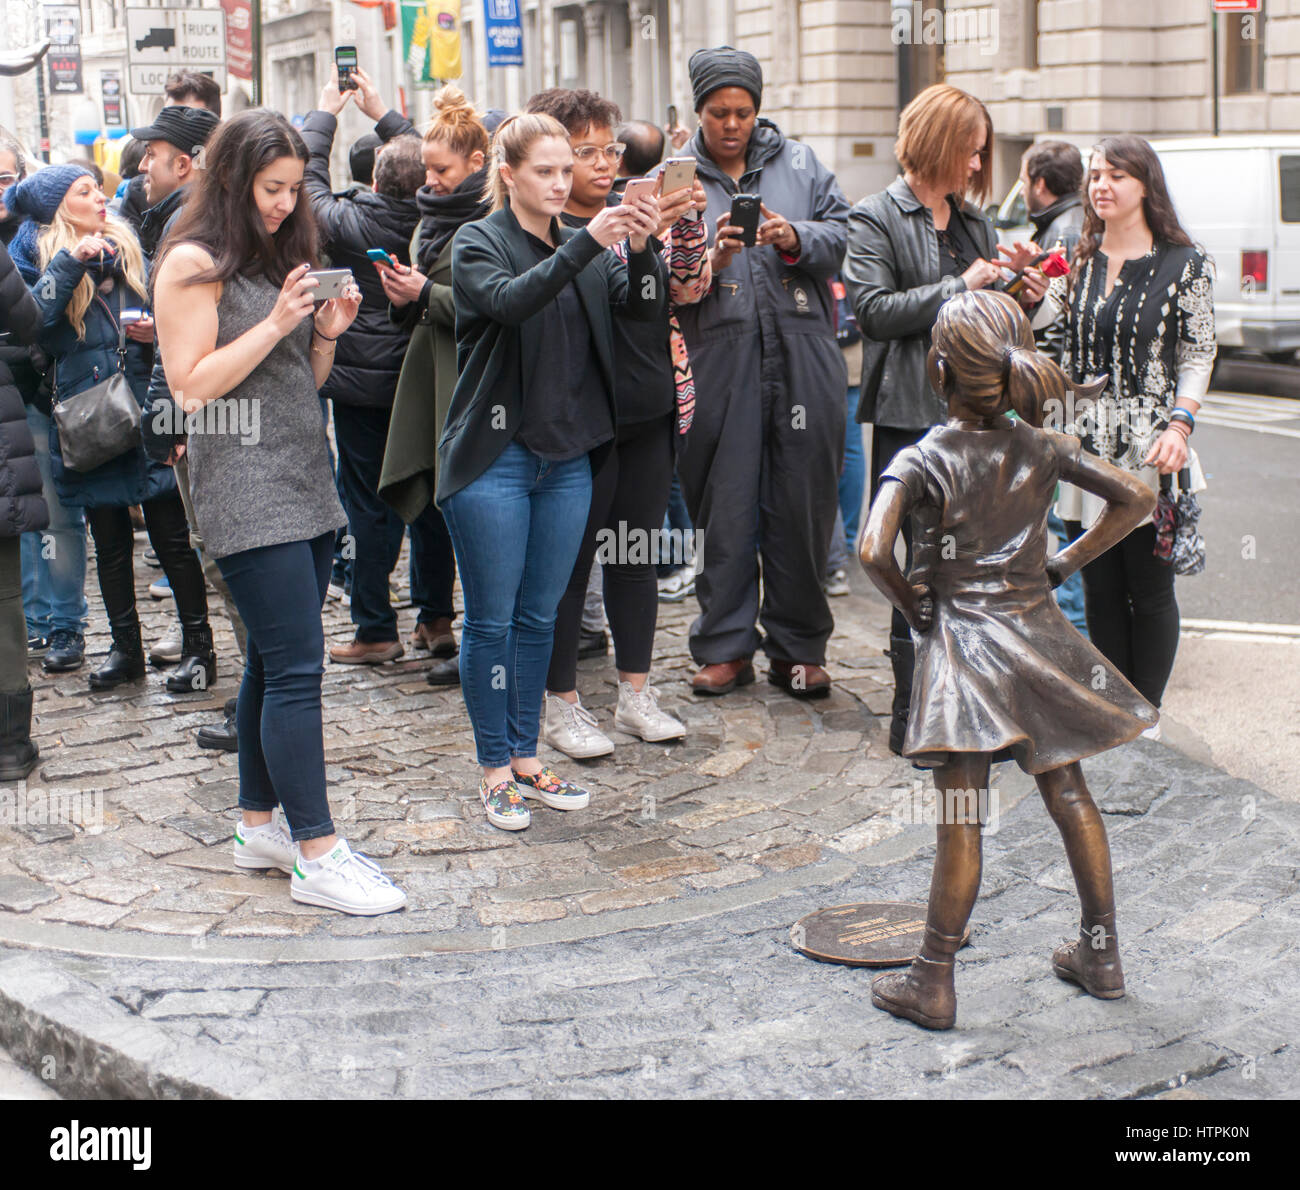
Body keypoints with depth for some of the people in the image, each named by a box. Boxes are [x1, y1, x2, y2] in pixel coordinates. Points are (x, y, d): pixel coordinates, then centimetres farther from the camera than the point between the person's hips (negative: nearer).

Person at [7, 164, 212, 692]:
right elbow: (32, 320, -15)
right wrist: (69, 263, -19)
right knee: (110, 542, 10)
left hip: (148, 410, 0)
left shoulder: (131, 247, 9)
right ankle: (126, 648, 23)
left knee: (171, 538, -1)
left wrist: (158, 332, -4)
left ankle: (200, 648, 7)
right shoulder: (37, 254, 3)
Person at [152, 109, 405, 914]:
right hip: (245, 491, -8)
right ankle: (316, 853, -8)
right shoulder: (194, 263, -6)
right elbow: (192, 386, -12)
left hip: (305, 484, 8)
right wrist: (275, 324, -16)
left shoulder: (281, 255, 18)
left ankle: (261, 823, 21)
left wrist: (327, 331, 1)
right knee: (296, 668, -11)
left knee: (275, 662, 11)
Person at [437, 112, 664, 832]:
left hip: (567, 457, 5)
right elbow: (509, 300, -24)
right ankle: (495, 771, 12)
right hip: (494, 456, -5)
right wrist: (586, 243, -33)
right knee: (492, 620, 1)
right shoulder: (477, 244, -3)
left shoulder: (584, 247, 11)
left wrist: (643, 250, -21)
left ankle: (526, 759, 22)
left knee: (540, 616, 12)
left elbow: (647, 307, -2)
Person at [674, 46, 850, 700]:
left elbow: (842, 231, 7)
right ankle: (726, 646, 16)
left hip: (804, 358, 1)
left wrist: (796, 238, -11)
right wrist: (710, 262, -18)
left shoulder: (799, 162, 13)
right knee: (725, 506, 3)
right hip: (720, 361, -1)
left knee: (802, 504, 4)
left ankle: (797, 649, 17)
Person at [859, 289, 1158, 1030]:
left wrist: (912, 605, -7)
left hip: (962, 644, -4)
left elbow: (874, 551, -25)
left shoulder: (920, 462, -12)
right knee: (1069, 795, 16)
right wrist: (1064, 565, 7)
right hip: (1039, 634, 4)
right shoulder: (1043, 448, 1)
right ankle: (1102, 954, 27)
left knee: (962, 819, 0)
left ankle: (934, 983, 10)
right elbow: (1136, 500, 3)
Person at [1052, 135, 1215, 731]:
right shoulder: (1078, 262, 11)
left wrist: (1179, 425, -13)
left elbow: (1198, 355, 0)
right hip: (1086, 447, 4)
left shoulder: (1184, 263, -1)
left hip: (1149, 451, -4)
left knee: (1150, 591, 1)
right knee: (1100, 590, 8)